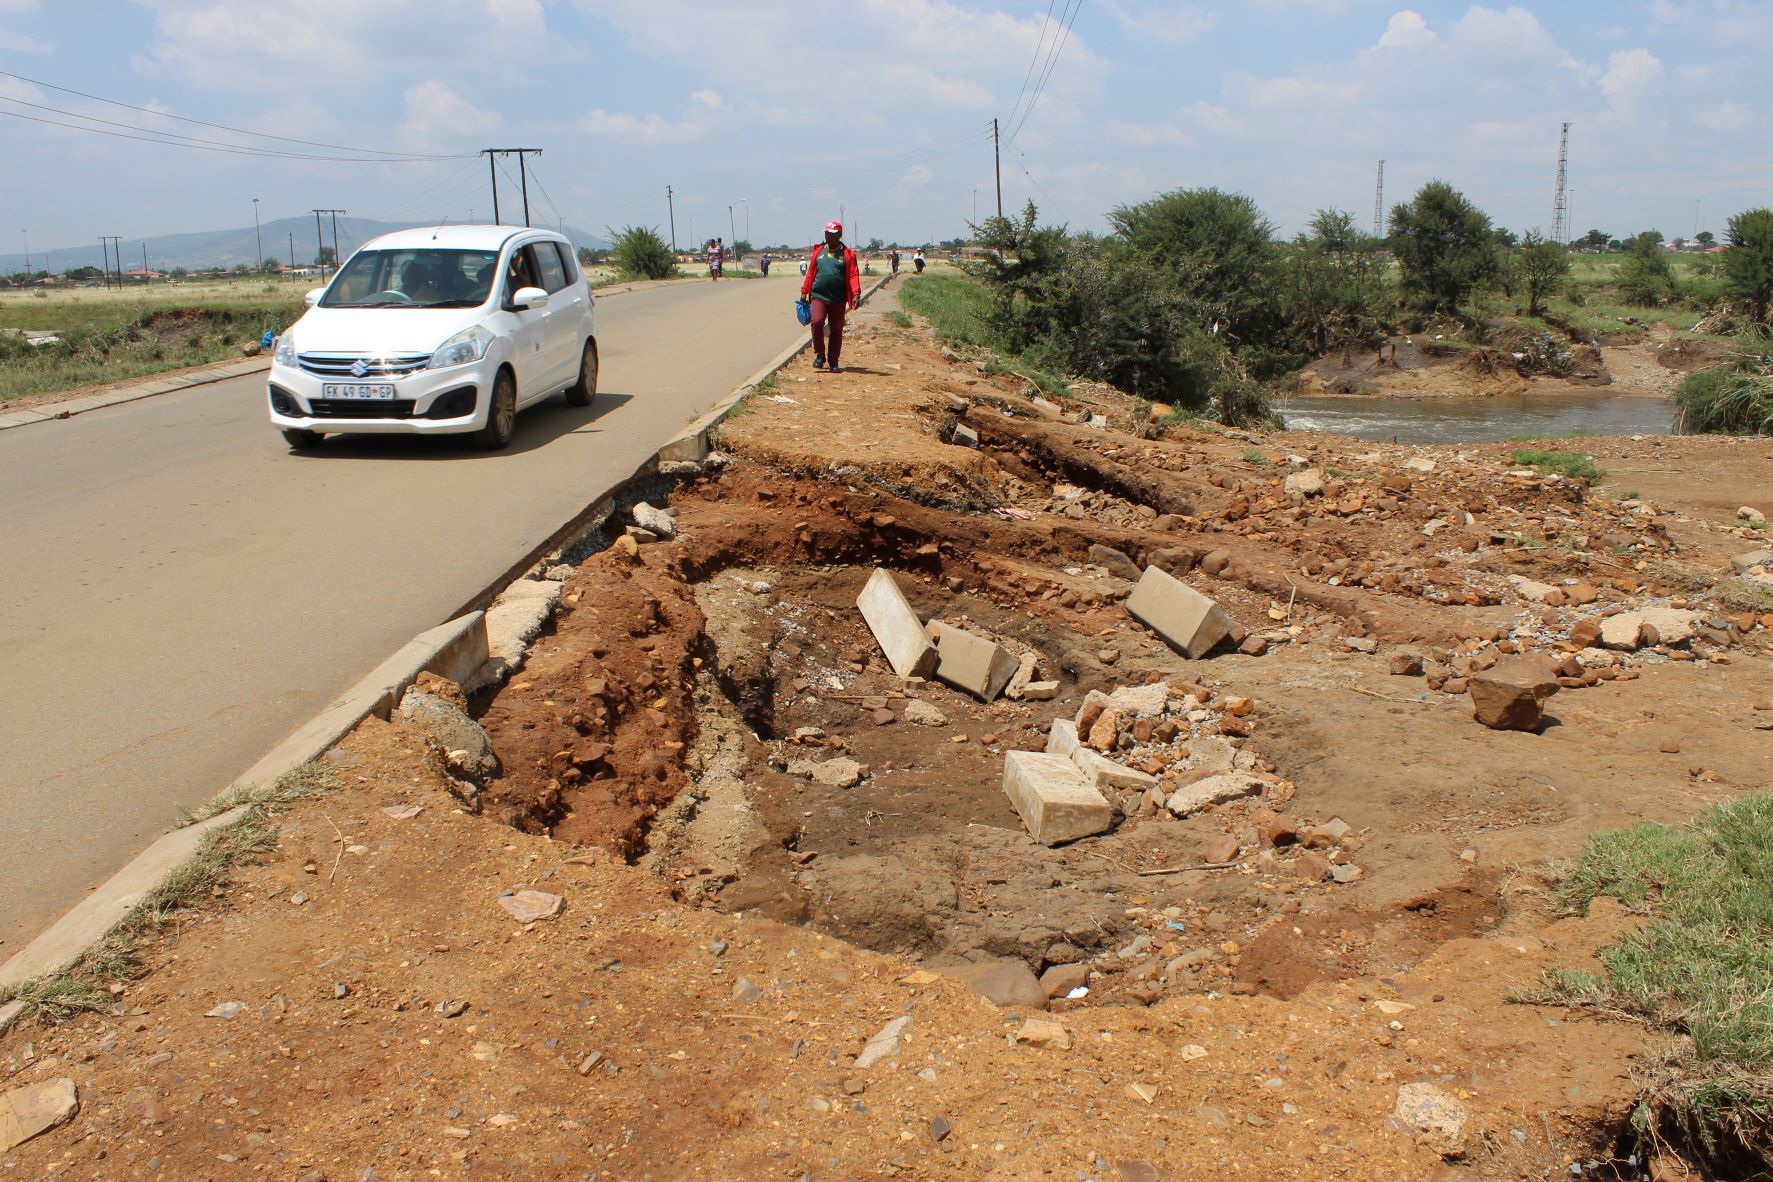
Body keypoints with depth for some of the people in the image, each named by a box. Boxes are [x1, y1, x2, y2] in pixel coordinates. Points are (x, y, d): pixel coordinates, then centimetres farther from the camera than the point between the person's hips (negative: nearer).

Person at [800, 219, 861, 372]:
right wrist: (804, 292, 10)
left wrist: (856, 293, -17)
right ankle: (820, 355, -2)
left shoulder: (848, 254, 4)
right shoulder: (818, 251, 11)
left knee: (836, 330, 5)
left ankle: (833, 361, 18)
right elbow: (810, 272, 13)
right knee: (817, 322, -19)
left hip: (838, 299, 0)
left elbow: (853, 275, -4)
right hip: (818, 296, 0)